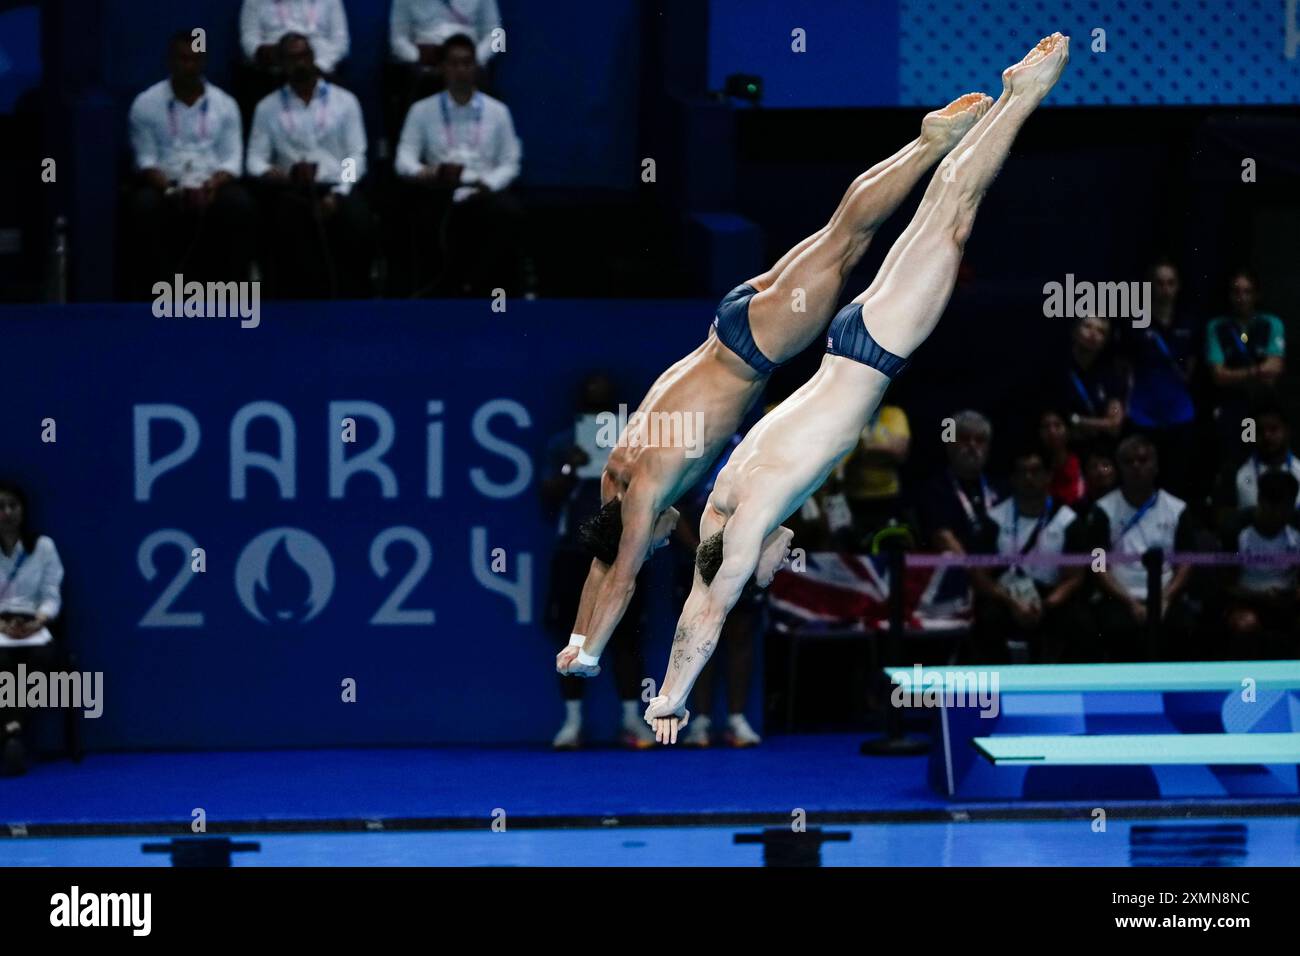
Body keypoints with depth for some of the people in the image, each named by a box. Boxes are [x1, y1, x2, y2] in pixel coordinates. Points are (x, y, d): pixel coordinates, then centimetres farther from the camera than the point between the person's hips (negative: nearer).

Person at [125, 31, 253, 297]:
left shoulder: (224, 105, 9)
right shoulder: (146, 104, 4)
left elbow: (232, 162, 4)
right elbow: (146, 161, -1)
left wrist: (210, 186, -18)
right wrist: (172, 190, -20)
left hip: (211, 187, 1)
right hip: (165, 186, -1)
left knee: (240, 204, -32)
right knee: (144, 206, -35)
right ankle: (154, 290, -27)